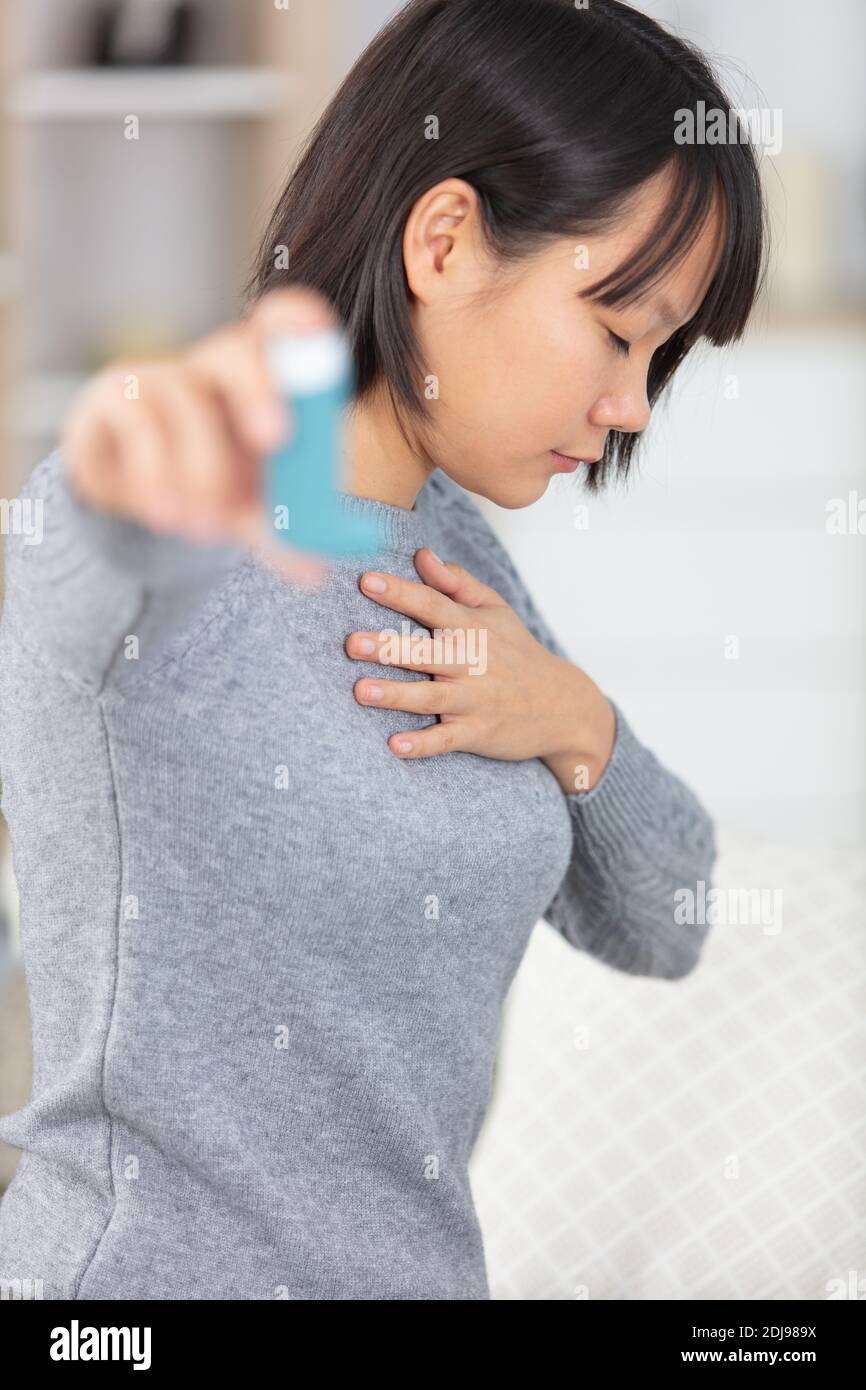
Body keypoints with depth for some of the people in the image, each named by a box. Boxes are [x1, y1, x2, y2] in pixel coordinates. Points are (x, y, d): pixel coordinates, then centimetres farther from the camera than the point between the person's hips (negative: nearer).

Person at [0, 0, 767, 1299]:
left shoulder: (450, 543, 3)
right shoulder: (165, 517, -18)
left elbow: (652, 929, 8)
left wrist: (578, 728, -10)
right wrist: (134, 453, -63)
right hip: (152, 1262, -7)